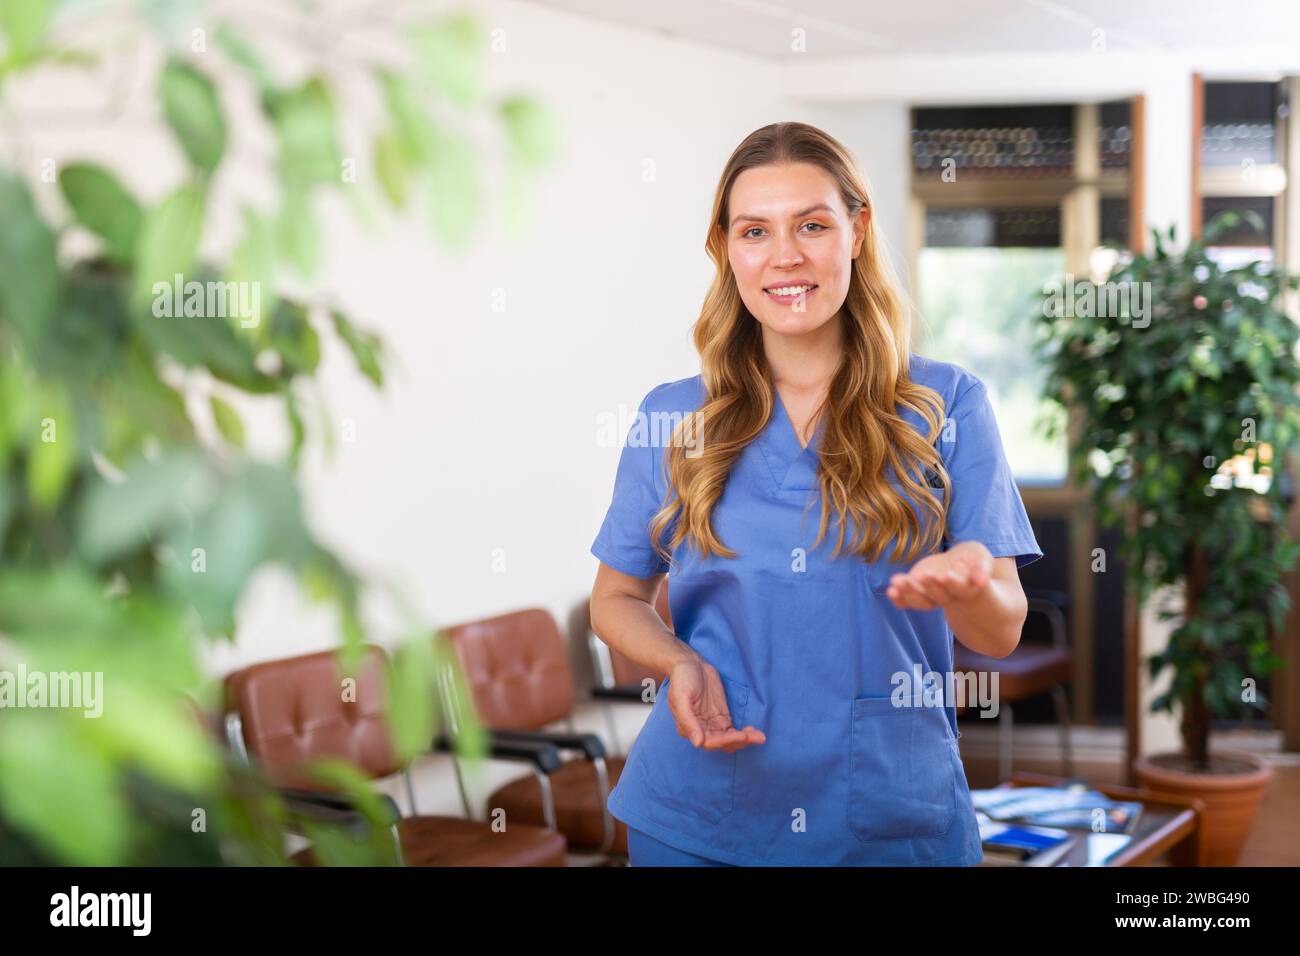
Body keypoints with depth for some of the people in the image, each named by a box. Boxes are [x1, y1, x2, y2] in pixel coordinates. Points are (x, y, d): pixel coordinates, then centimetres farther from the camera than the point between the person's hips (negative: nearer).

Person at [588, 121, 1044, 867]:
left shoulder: (946, 404, -3)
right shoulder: (672, 417, 1)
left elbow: (1002, 632, -4)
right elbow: (617, 598, 10)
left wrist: (964, 588, -27)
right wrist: (681, 663, -12)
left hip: (896, 823, -1)